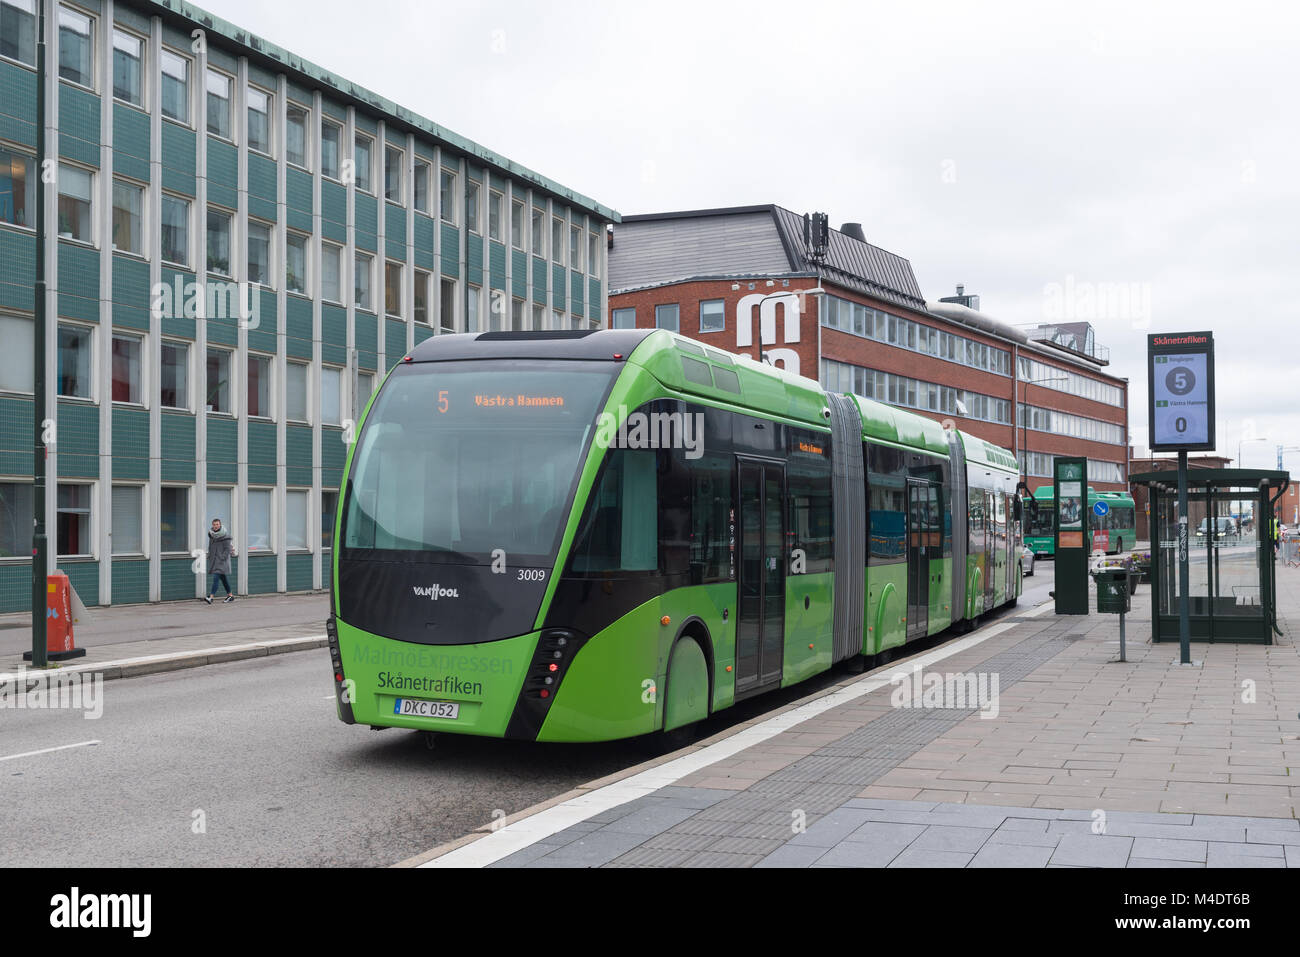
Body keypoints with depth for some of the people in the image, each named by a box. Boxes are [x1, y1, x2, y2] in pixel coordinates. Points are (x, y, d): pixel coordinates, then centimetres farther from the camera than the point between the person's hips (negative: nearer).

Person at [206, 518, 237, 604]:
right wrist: (209, 555, 12)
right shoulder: (211, 534, 9)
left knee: (216, 578, -15)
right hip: (213, 560, 7)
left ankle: (211, 597, -21)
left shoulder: (225, 536, -12)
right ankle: (230, 595, 23)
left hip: (222, 559, -7)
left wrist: (222, 558, -18)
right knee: (223, 578, 13)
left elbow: (227, 549, -13)